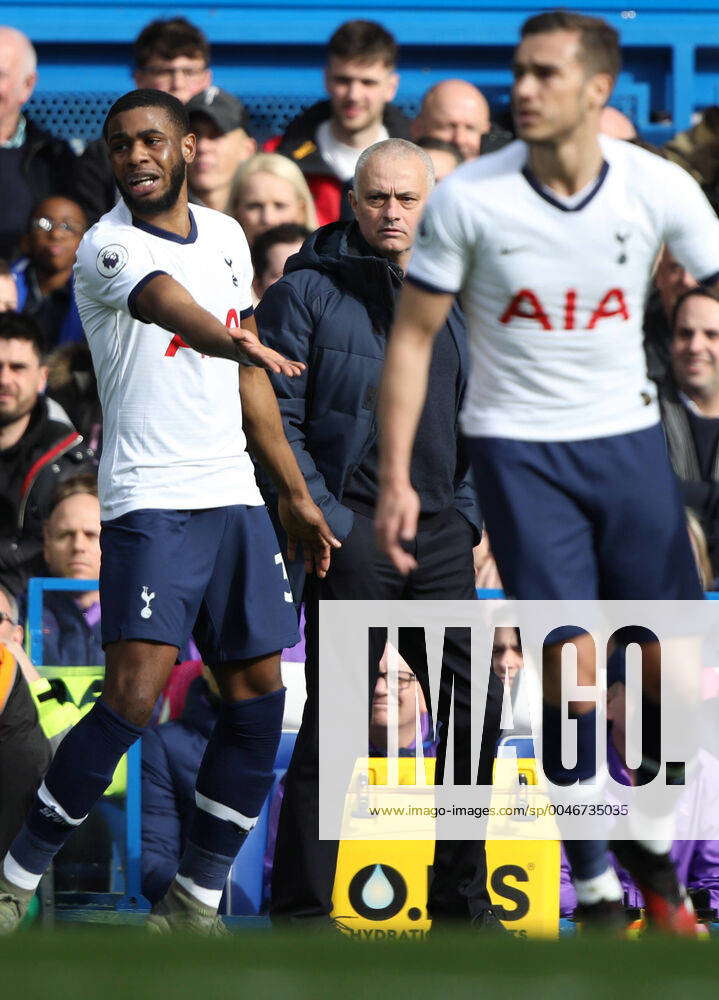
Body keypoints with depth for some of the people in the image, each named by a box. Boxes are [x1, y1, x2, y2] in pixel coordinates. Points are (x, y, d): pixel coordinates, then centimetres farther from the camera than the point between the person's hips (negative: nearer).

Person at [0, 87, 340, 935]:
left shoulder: (226, 237, 13)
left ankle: (194, 903, 13)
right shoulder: (108, 246, -10)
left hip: (233, 496, 7)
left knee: (257, 697, 3)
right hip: (149, 503, -7)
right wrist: (240, 342, -54)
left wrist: (295, 493, 23)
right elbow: (168, 306, -33)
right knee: (134, 696, -17)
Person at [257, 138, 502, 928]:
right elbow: (276, 418, -7)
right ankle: (301, 908, -1)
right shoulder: (308, 292, -3)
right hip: (351, 533, -6)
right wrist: (319, 517, -13)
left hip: (439, 535, 6)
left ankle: (461, 900, 16)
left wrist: (467, 512, 10)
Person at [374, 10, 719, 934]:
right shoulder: (467, 198, -9)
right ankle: (594, 884, 0)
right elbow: (412, 336, -2)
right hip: (517, 446, -2)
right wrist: (395, 476, -7)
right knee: (569, 660, -11)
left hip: (627, 436, 2)